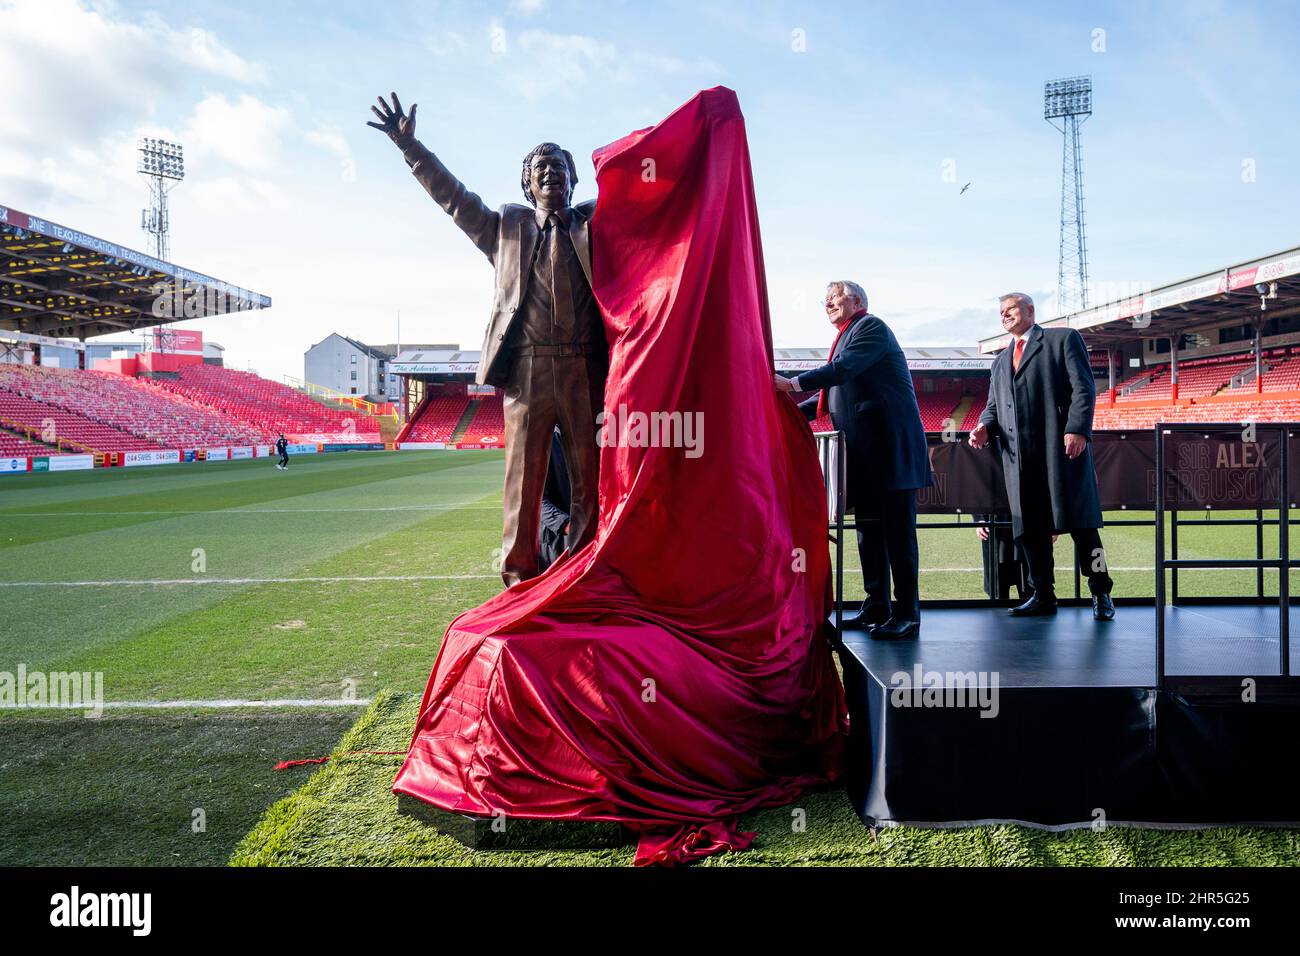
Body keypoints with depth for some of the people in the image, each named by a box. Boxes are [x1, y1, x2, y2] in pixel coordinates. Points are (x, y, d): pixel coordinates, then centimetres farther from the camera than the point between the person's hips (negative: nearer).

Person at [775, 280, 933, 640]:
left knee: (897, 528, -8)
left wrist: (792, 384, -26)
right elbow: (834, 393, 23)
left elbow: (844, 369, -20)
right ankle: (876, 606, 17)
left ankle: (907, 613, -4)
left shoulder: (870, 326, -4)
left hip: (889, 445, -10)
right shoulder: (846, 338, 23)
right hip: (864, 450, 10)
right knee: (868, 528, 10)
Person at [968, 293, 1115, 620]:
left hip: (1062, 448, -5)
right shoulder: (1001, 362, 26)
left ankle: (1101, 594, 7)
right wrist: (985, 427, -1)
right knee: (1029, 528, 4)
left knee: (1079, 522, -4)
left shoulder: (1064, 339, 9)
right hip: (1019, 456, 5)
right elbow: (993, 406, 22)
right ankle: (1043, 596, 12)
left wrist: (1077, 429, -16)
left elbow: (1083, 387, -2)